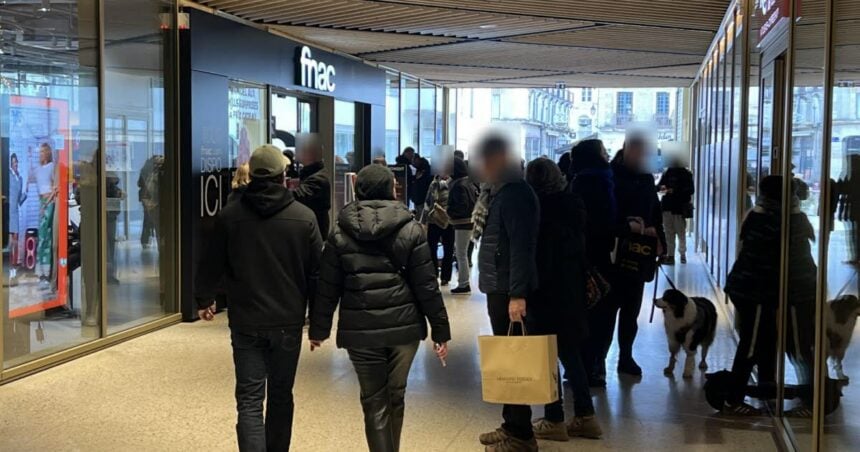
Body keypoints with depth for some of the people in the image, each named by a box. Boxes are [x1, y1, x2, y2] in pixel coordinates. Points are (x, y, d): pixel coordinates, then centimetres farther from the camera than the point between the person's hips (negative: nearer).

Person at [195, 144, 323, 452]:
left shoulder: (229, 216, -6)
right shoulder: (304, 217, -7)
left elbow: (212, 265, 4)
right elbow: (316, 272, -2)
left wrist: (204, 300, 23)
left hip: (246, 323, -1)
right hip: (288, 322, 1)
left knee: (249, 400, 1)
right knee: (281, 395, 17)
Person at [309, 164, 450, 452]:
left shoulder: (340, 233, 0)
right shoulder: (410, 230, -2)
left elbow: (327, 287, 2)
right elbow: (427, 286, -3)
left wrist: (318, 329, 11)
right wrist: (441, 330, 2)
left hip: (360, 330, -1)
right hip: (404, 326, 1)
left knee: (374, 402, 7)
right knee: (395, 396, 17)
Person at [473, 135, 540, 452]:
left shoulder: (515, 194, -17)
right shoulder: (497, 191, 14)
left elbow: (521, 246, -23)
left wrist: (517, 294, -28)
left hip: (509, 289, -10)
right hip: (497, 286, 10)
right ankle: (511, 425, 26)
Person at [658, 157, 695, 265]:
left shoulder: (686, 174, -5)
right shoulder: (667, 173, 5)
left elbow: (691, 190, -12)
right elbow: (659, 185, 10)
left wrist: (675, 191, -22)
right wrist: (662, 187, -15)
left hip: (680, 207, -3)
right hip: (667, 207, 3)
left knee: (681, 232, 5)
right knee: (669, 233, 4)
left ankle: (682, 253, 24)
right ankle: (670, 255, 8)